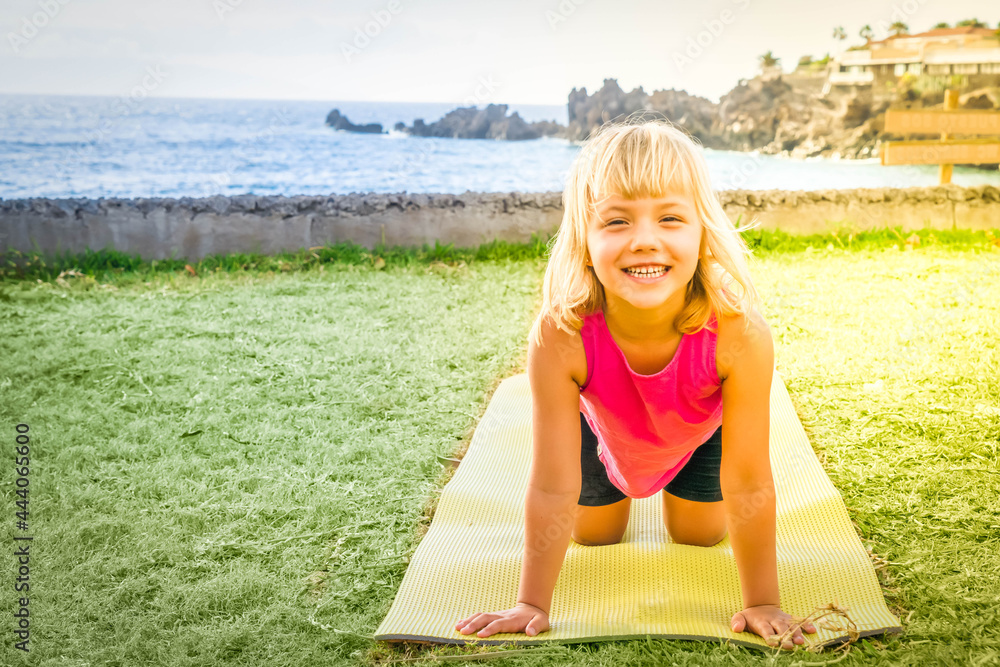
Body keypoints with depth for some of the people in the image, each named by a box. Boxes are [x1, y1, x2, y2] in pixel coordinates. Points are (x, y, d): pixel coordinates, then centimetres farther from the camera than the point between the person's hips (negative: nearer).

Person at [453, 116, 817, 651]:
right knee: (594, 536, 18)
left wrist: (763, 603, -23)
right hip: (605, 428, 0)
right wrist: (532, 605, -24)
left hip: (701, 430, 0)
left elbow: (748, 484, -32)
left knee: (699, 536, 18)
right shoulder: (559, 337, -43)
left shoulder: (739, 333, -44)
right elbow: (552, 490, -32)